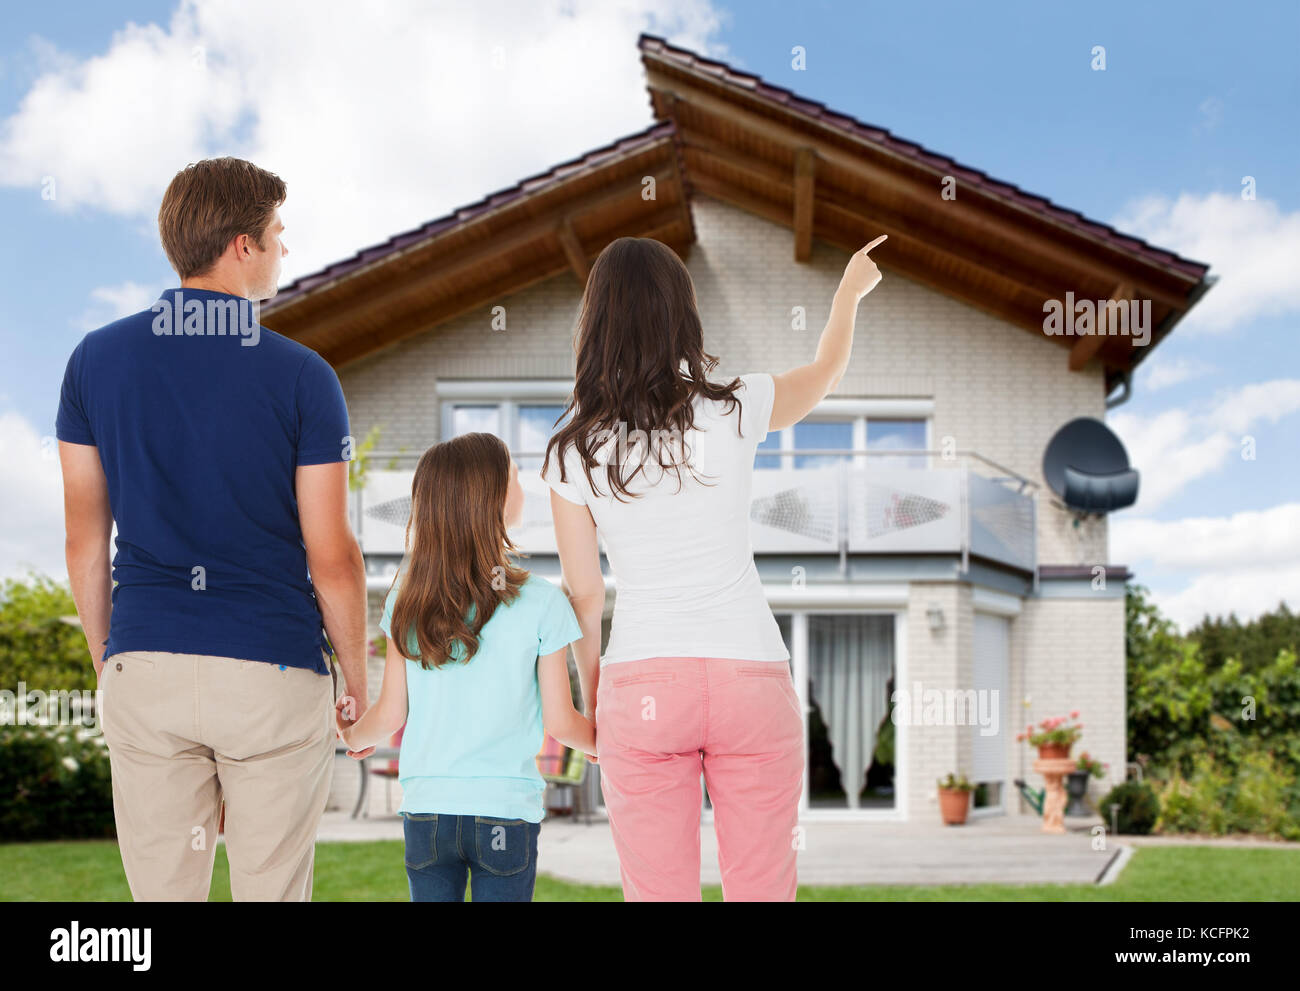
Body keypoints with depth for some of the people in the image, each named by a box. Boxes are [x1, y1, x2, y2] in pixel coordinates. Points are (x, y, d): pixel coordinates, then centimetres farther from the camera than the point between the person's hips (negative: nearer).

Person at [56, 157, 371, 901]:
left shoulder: (96, 361, 3)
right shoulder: (302, 377, -7)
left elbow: (85, 543, 6)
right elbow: (333, 558, -6)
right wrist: (360, 683, 7)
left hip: (143, 671, 3)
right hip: (272, 674, -2)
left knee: (160, 893, 10)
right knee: (272, 891, 8)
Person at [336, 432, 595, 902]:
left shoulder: (407, 601, -2)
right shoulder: (541, 603, -10)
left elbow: (390, 714, 3)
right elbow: (560, 722, -5)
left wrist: (353, 737, 25)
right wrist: (606, 744, 15)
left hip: (425, 812, 3)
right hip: (506, 811, -2)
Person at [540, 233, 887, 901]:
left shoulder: (573, 453, -3)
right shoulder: (734, 411, -4)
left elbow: (583, 597, 3)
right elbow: (826, 372, 18)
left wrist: (593, 703, 17)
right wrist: (849, 294, 38)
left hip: (642, 682, 0)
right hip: (750, 668, 0)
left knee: (658, 894, 7)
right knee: (762, 890, 9)